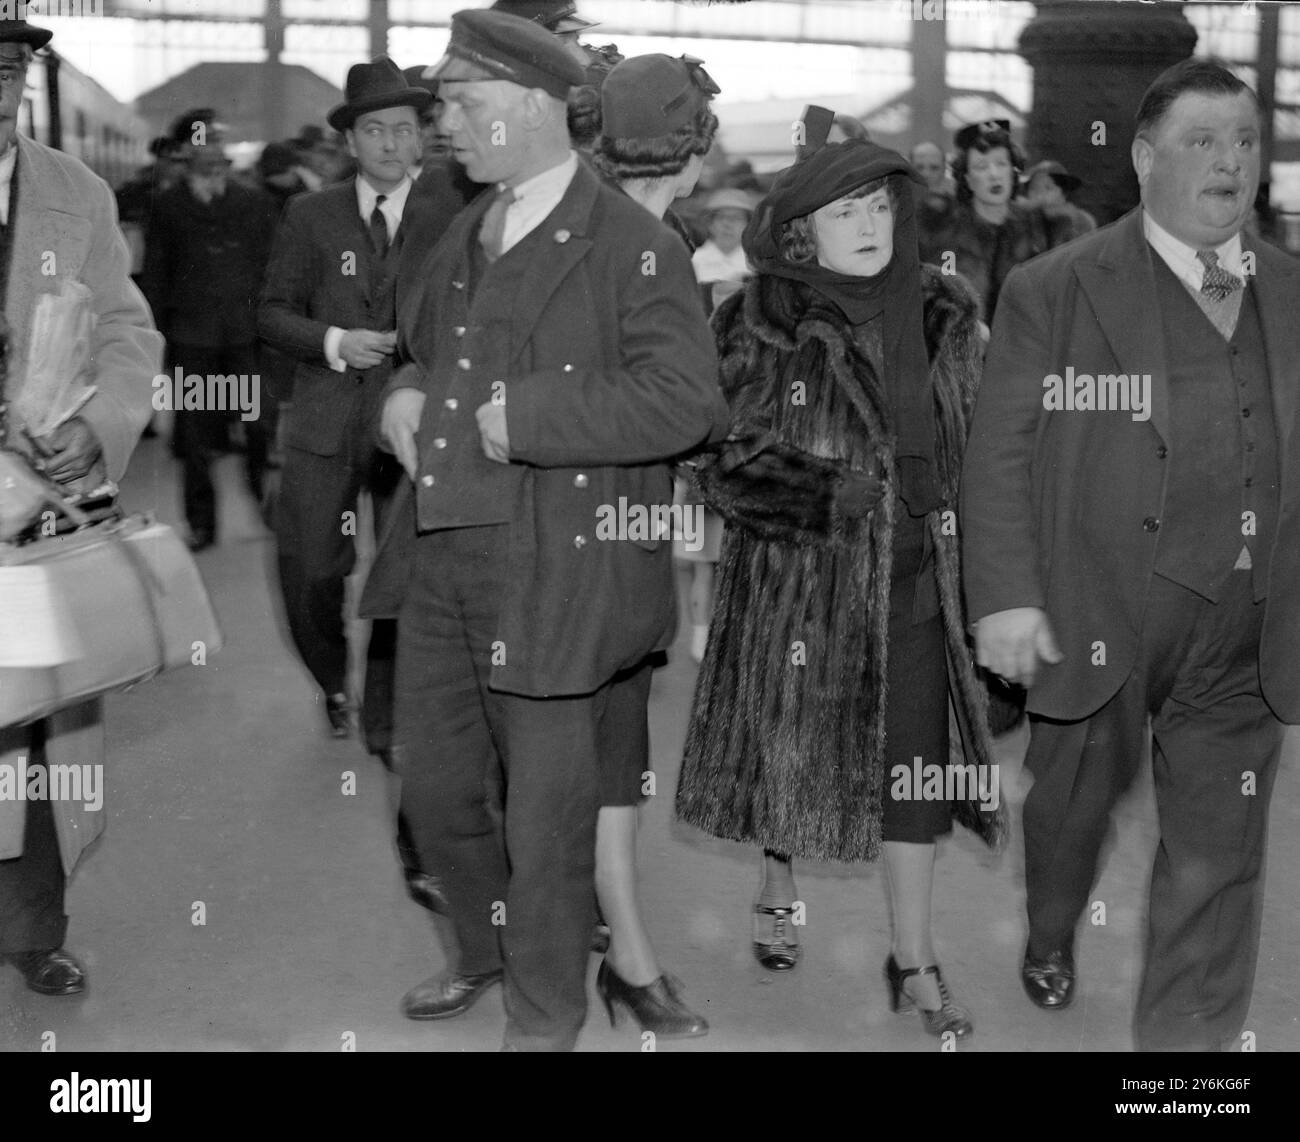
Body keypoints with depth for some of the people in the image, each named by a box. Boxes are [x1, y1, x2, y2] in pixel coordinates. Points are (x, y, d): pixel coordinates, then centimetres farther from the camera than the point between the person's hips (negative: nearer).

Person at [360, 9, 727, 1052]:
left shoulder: (633, 247, -13)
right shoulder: (467, 234, 13)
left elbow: (684, 400, -23)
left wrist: (516, 415, -24)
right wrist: (404, 397, 6)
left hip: (556, 574, -8)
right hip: (441, 560, 8)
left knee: (548, 819, 5)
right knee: (434, 786, 20)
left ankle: (545, 1019, 28)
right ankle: (488, 952, 46)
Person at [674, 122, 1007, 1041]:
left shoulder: (942, 315, 5)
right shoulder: (766, 324, -7)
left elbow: (972, 441, 13)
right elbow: (724, 453, -10)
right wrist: (830, 490, -18)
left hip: (916, 576, 3)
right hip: (801, 574, -3)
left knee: (915, 760, 3)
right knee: (794, 739, 11)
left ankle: (915, 964, 13)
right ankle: (778, 897, 37)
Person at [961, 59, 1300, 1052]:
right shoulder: (1054, 290, -3)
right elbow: (999, 455, -6)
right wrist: (1005, 598, -15)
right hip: (1093, 622, -2)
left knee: (1219, 863, 5)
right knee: (1074, 804, 19)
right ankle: (1050, 941, 49)